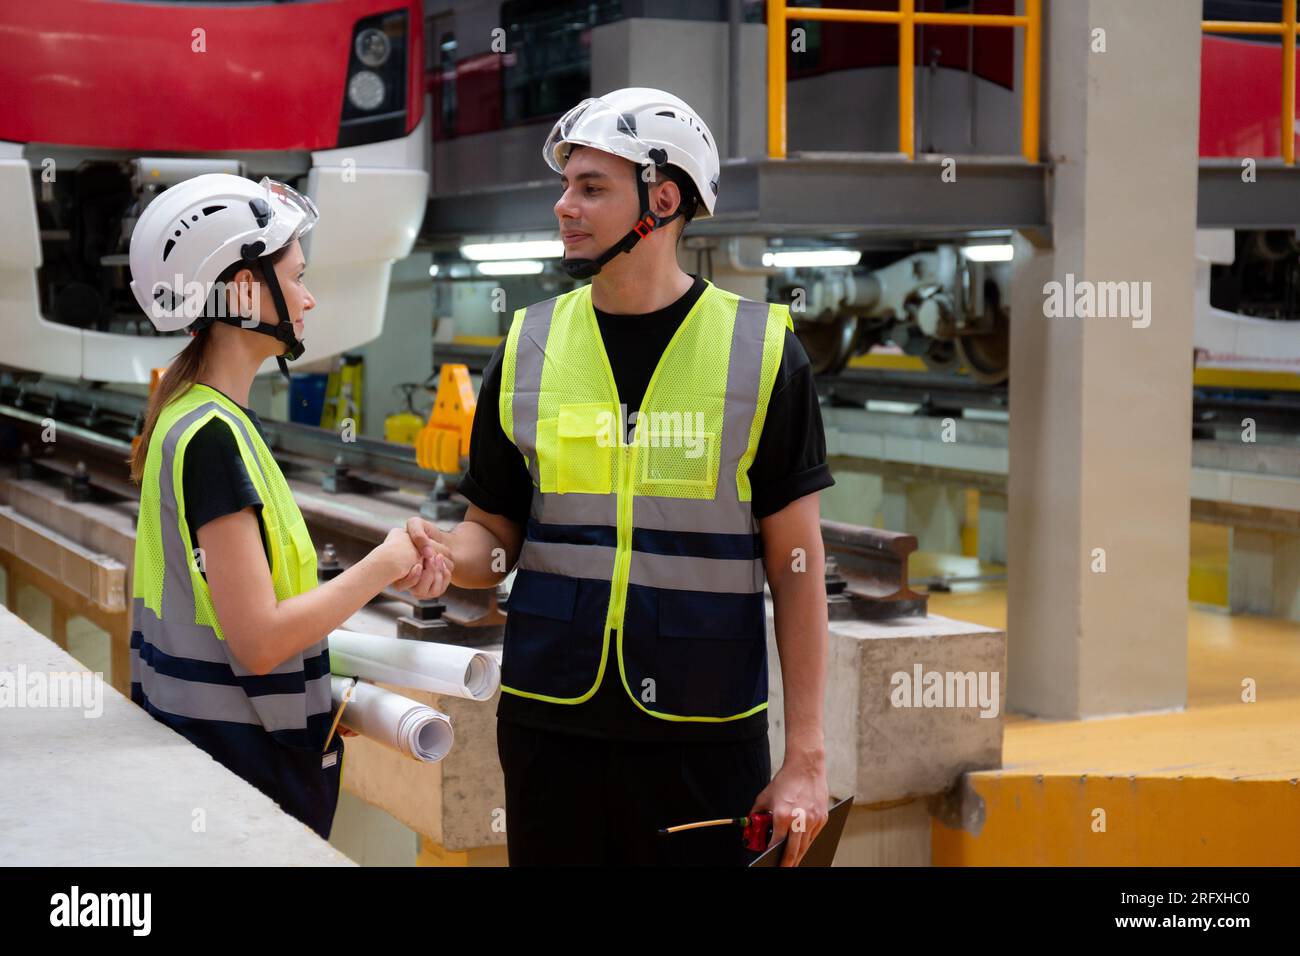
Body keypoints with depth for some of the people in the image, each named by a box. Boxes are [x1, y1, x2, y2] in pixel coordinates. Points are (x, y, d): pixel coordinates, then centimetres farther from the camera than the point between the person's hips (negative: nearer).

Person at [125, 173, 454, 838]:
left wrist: (387, 575, 2)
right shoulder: (214, 436, -20)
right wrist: (380, 567, -12)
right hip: (240, 761, -10)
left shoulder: (194, 418, 10)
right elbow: (259, 641, -23)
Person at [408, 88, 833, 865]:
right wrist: (445, 553, -13)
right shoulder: (529, 348, 5)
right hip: (551, 722, 2)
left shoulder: (762, 350, -3)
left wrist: (806, 755, -5)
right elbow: (495, 535, 11)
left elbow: (796, 563, -2)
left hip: (706, 737, -2)